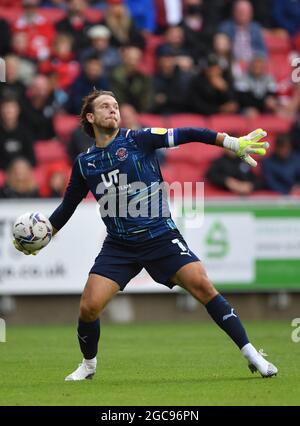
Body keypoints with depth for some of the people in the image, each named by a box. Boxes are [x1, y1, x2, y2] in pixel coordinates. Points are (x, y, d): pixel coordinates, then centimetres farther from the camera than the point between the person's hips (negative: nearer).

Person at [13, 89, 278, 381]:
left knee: (202, 285, -18)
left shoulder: (137, 139, -3)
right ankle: (88, 365, 19)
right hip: (119, 246, 2)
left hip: (160, 236, -2)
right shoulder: (84, 163, 8)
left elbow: (187, 135, -10)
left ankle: (252, 356, -11)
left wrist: (236, 144, -18)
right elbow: (68, 206, 21)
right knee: (89, 307, -11)